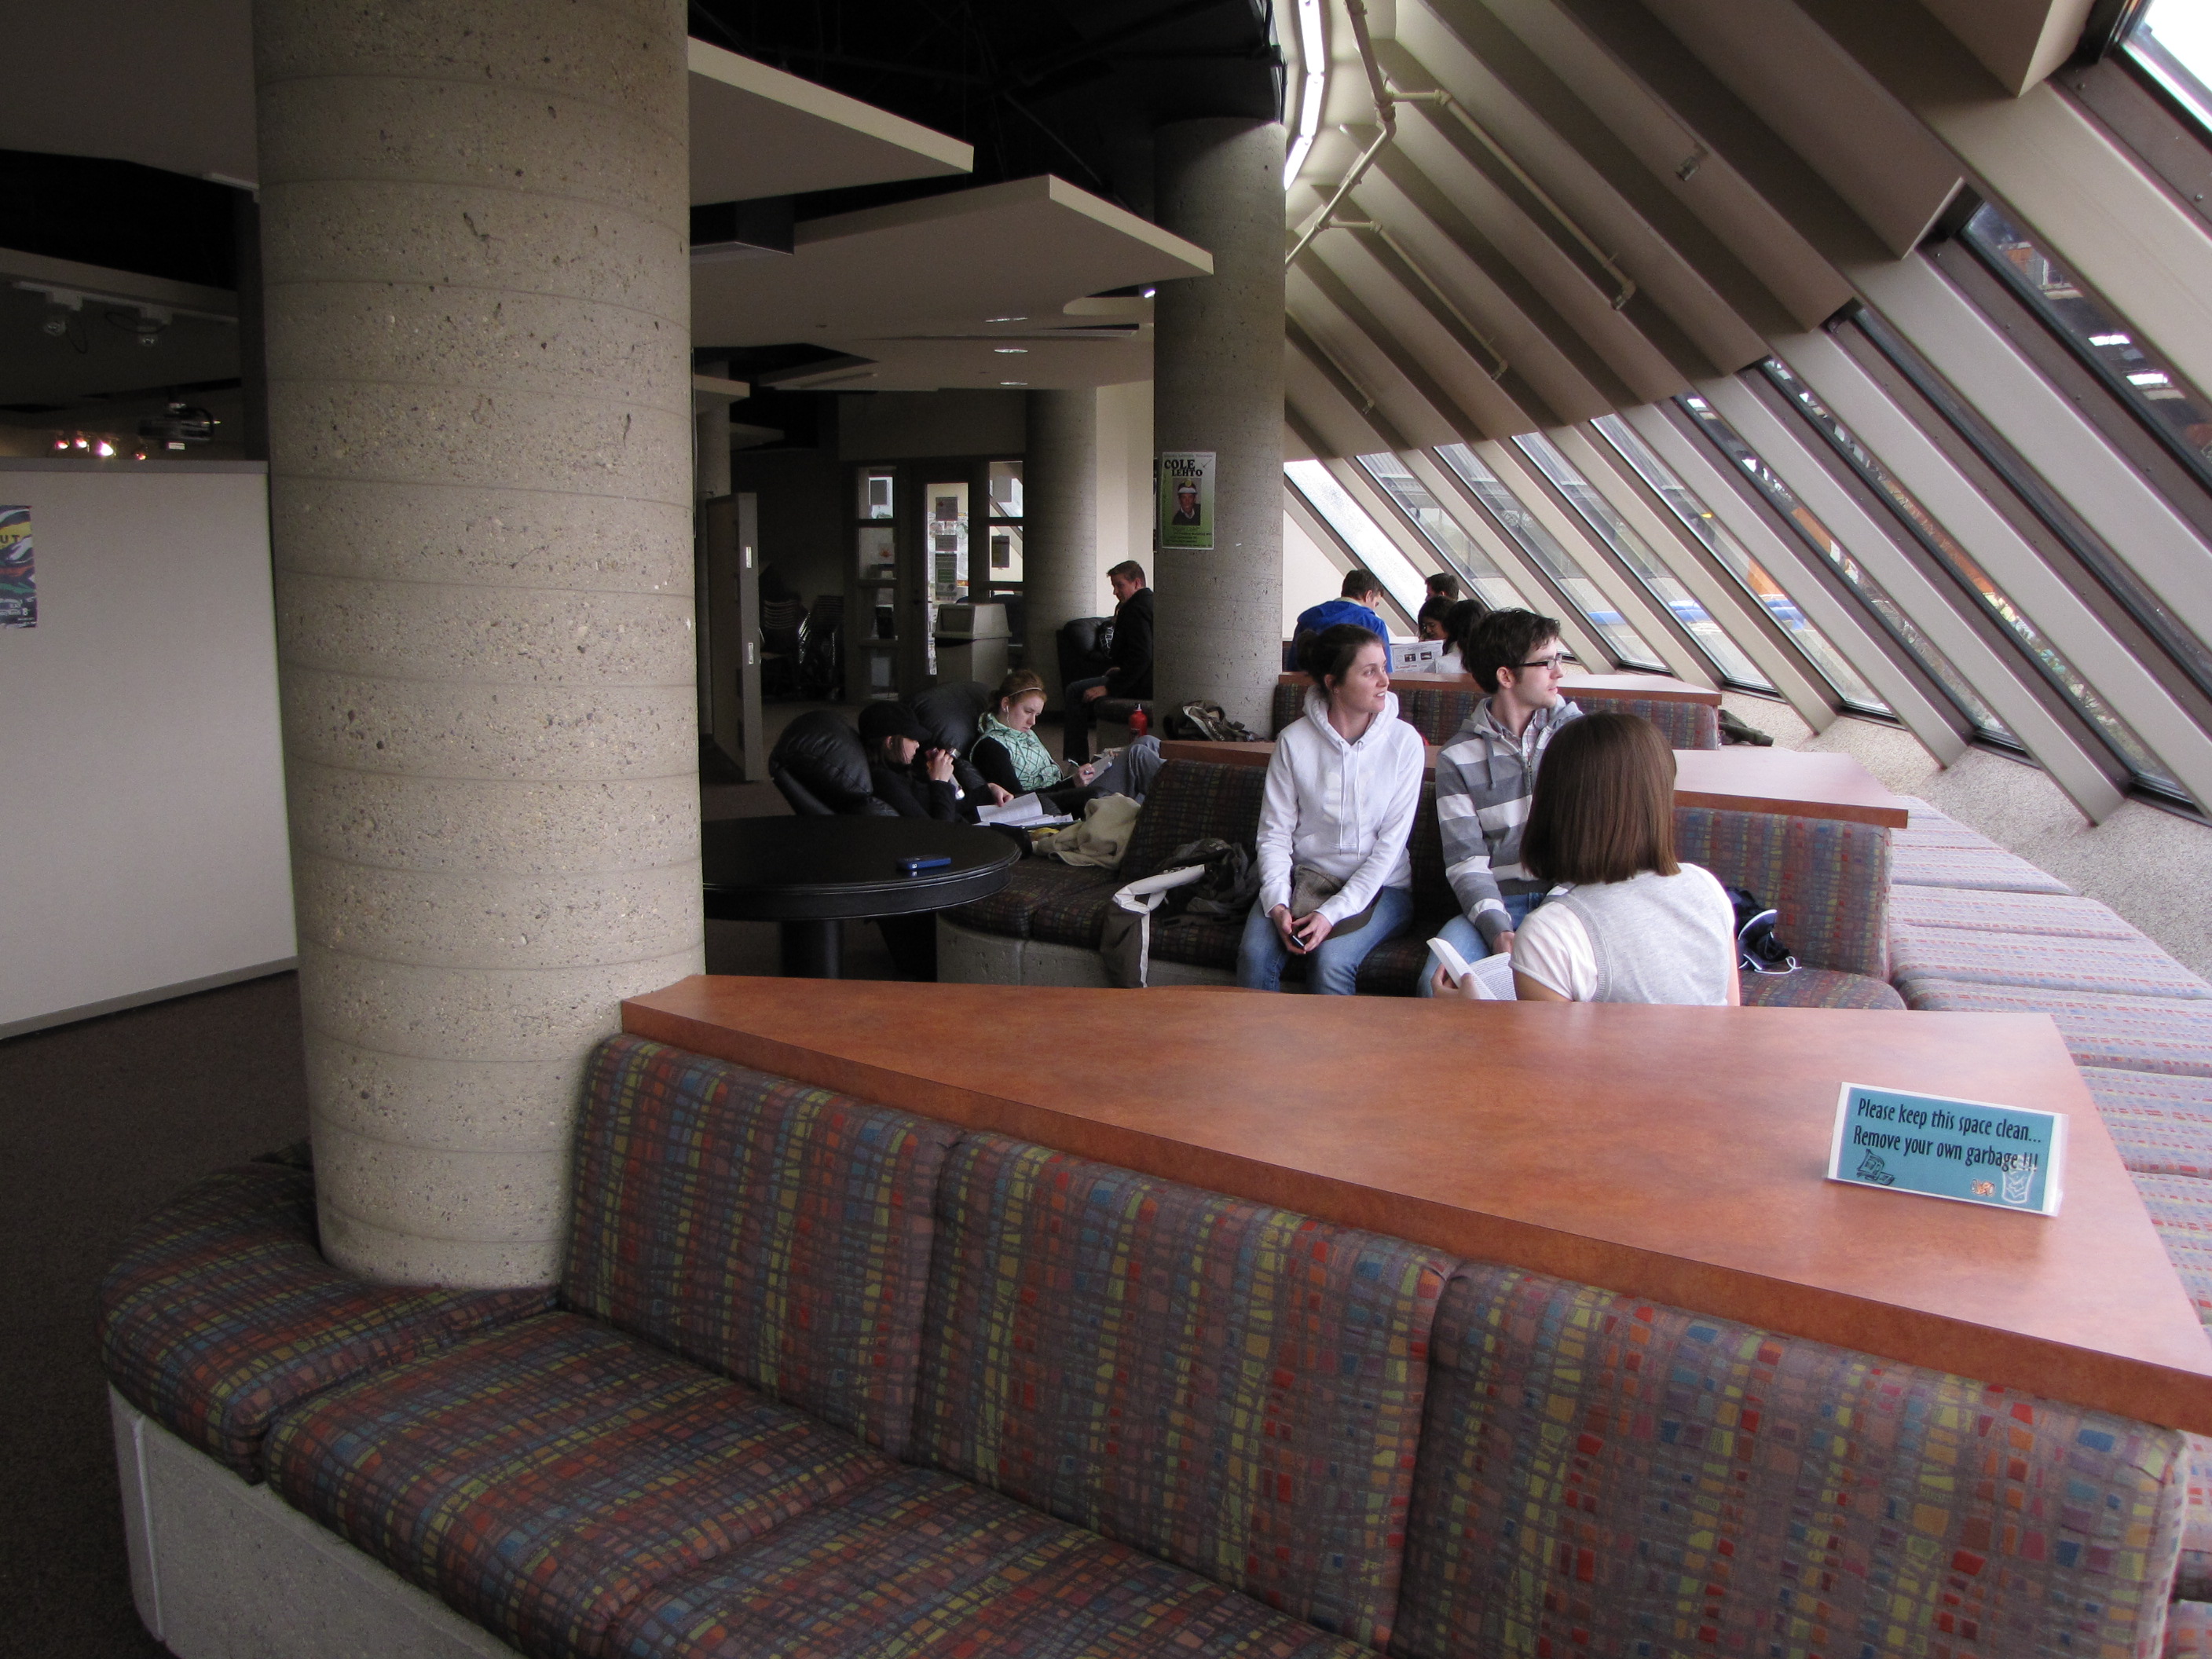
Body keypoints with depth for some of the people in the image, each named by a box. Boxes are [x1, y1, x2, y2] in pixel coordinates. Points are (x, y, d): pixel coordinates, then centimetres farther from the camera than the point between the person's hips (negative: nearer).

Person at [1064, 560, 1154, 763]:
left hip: (1142, 685, -11)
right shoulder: (1150, 601, 15)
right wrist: (1122, 670, 21)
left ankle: (1076, 760, -3)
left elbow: (1141, 656, -27)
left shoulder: (1136, 609, -18)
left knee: (1076, 691, -8)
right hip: (1150, 680, 11)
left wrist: (1110, 688, -24)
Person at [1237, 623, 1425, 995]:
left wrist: (1333, 912, -20)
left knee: (1331, 962, -28)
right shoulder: (1295, 740, -4)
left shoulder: (1403, 741, -7)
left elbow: (1391, 843, -10)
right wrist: (1278, 904, -20)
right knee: (1254, 956, -24)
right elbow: (1274, 832, -3)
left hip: (1379, 887, -1)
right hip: (1304, 879, 1)